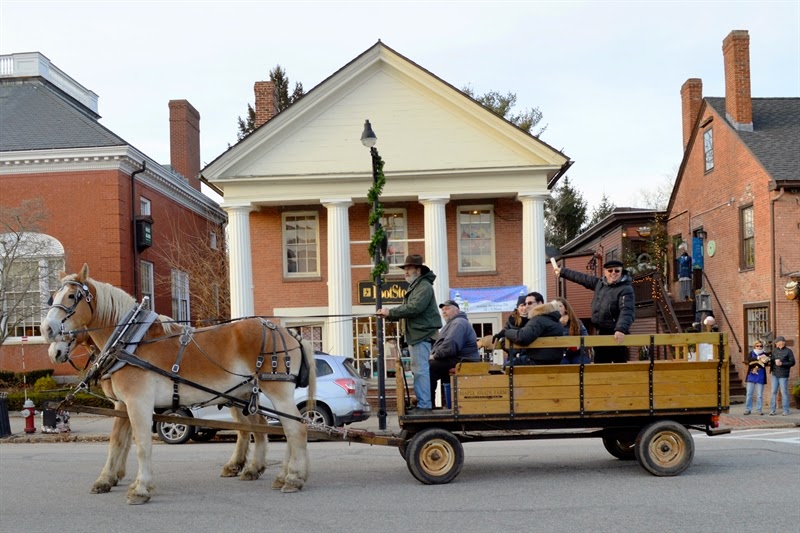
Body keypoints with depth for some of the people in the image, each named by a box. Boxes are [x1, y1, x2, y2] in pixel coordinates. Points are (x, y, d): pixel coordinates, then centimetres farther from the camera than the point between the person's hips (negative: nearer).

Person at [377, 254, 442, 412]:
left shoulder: (424, 287, -10)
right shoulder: (414, 286, 22)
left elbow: (414, 308, -22)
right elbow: (408, 309, 19)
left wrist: (391, 312, -16)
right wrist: (388, 315, 4)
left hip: (422, 334, -10)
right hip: (415, 334, 11)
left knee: (421, 370, -10)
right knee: (418, 370, 13)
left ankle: (424, 404, -10)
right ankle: (422, 402, 18)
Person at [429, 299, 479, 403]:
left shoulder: (458, 323, -10)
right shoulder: (451, 323, 27)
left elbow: (450, 346, -25)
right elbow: (441, 344, 28)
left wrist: (435, 356, -14)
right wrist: (432, 354, 9)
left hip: (462, 361, -12)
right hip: (455, 360, 12)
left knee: (429, 367, -25)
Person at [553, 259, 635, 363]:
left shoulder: (626, 289, -14)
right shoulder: (599, 283, 11)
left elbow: (626, 311, -27)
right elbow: (581, 278, 25)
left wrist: (621, 329, -44)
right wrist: (562, 271, 35)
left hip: (616, 335, -8)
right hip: (601, 333, 9)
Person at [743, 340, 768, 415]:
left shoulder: (764, 355, 4)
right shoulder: (751, 353, 6)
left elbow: (765, 364, -9)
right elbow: (748, 359, -15)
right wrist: (758, 358, -26)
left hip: (760, 377, -1)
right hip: (751, 377, 1)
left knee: (759, 395, 2)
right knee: (749, 394, 2)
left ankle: (759, 409, 10)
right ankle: (748, 409, 8)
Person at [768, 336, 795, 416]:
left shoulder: (788, 351, -2)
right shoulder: (774, 350, 12)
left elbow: (792, 362, -7)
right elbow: (771, 359, 19)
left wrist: (782, 364, -15)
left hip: (783, 375, -4)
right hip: (774, 375, 4)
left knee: (784, 392, -1)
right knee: (773, 392, 3)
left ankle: (786, 411, 5)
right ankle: (772, 410, 6)